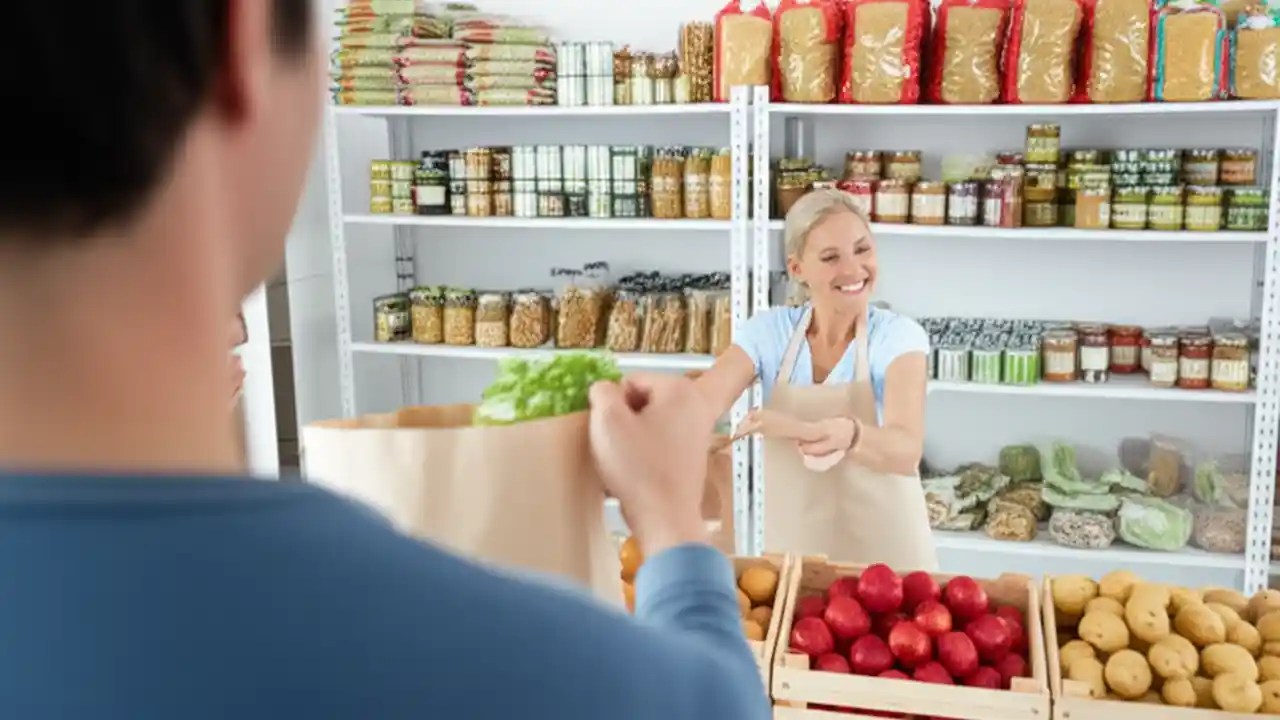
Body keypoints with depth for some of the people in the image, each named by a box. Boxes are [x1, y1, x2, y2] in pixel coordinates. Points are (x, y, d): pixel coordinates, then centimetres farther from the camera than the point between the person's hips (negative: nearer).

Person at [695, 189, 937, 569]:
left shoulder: (899, 336, -11)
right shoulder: (768, 332, -4)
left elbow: (907, 451, -26)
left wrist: (848, 434, -47)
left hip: (887, 555, -2)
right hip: (793, 554, 2)